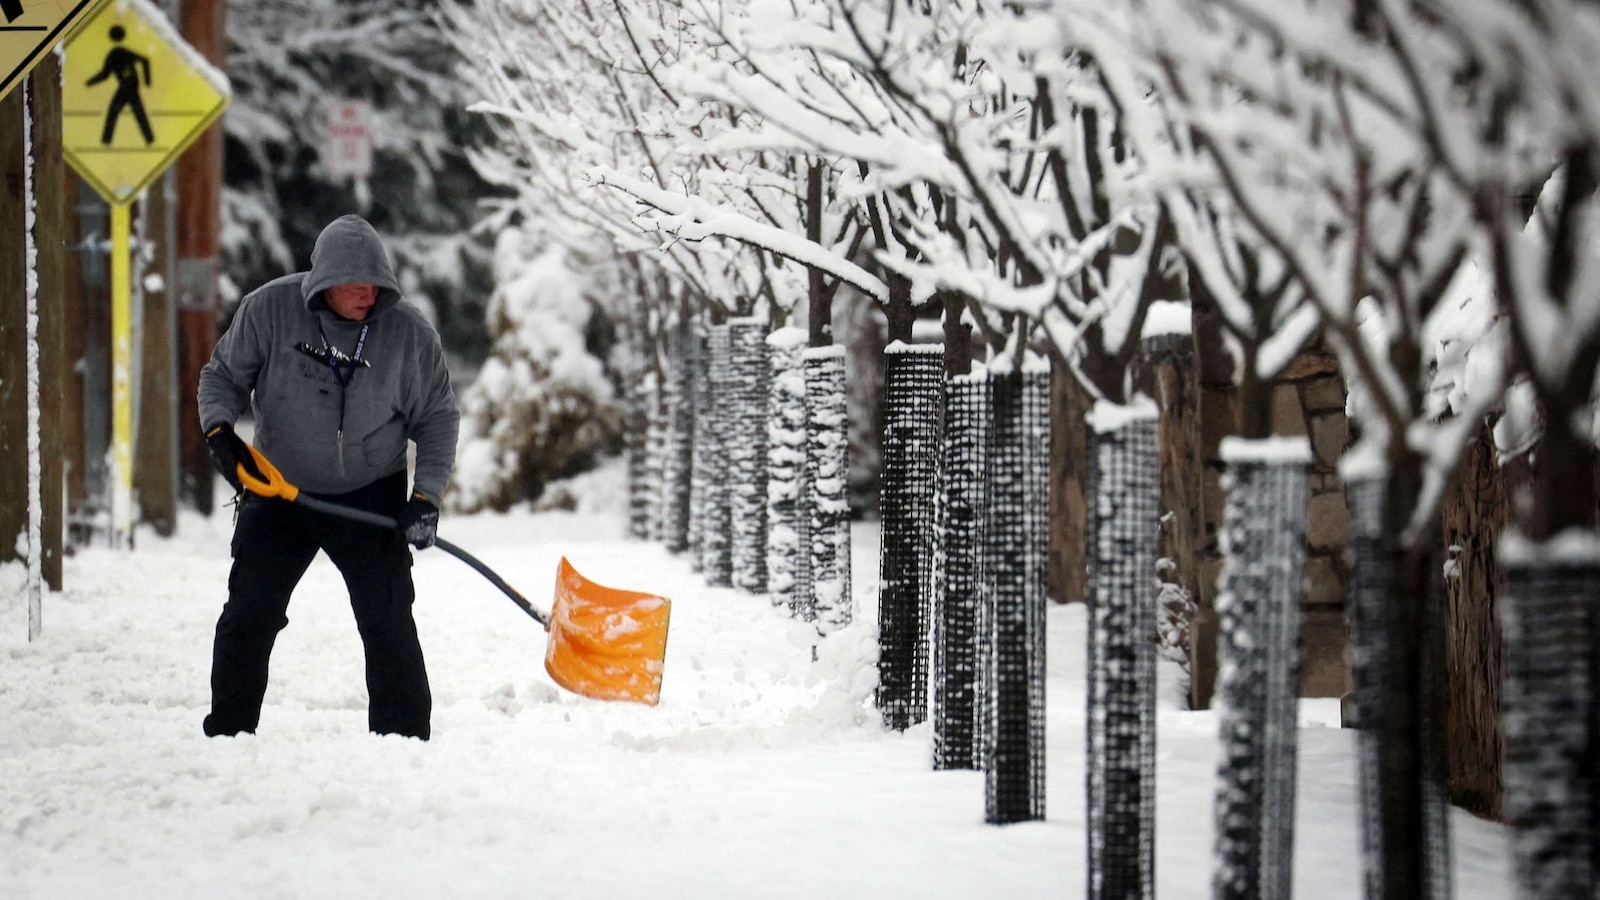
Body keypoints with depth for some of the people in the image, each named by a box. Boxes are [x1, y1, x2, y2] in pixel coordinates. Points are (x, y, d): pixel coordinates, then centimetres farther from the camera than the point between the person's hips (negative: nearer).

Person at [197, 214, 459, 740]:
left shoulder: (409, 334, -10)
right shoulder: (268, 310, -11)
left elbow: (438, 419, 0)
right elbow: (223, 376, 2)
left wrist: (426, 496, -10)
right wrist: (220, 431, -17)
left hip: (371, 498, -1)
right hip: (277, 489, 1)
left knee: (388, 621, -6)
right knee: (248, 614, -2)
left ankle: (405, 740, 3)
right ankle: (226, 733, 9)